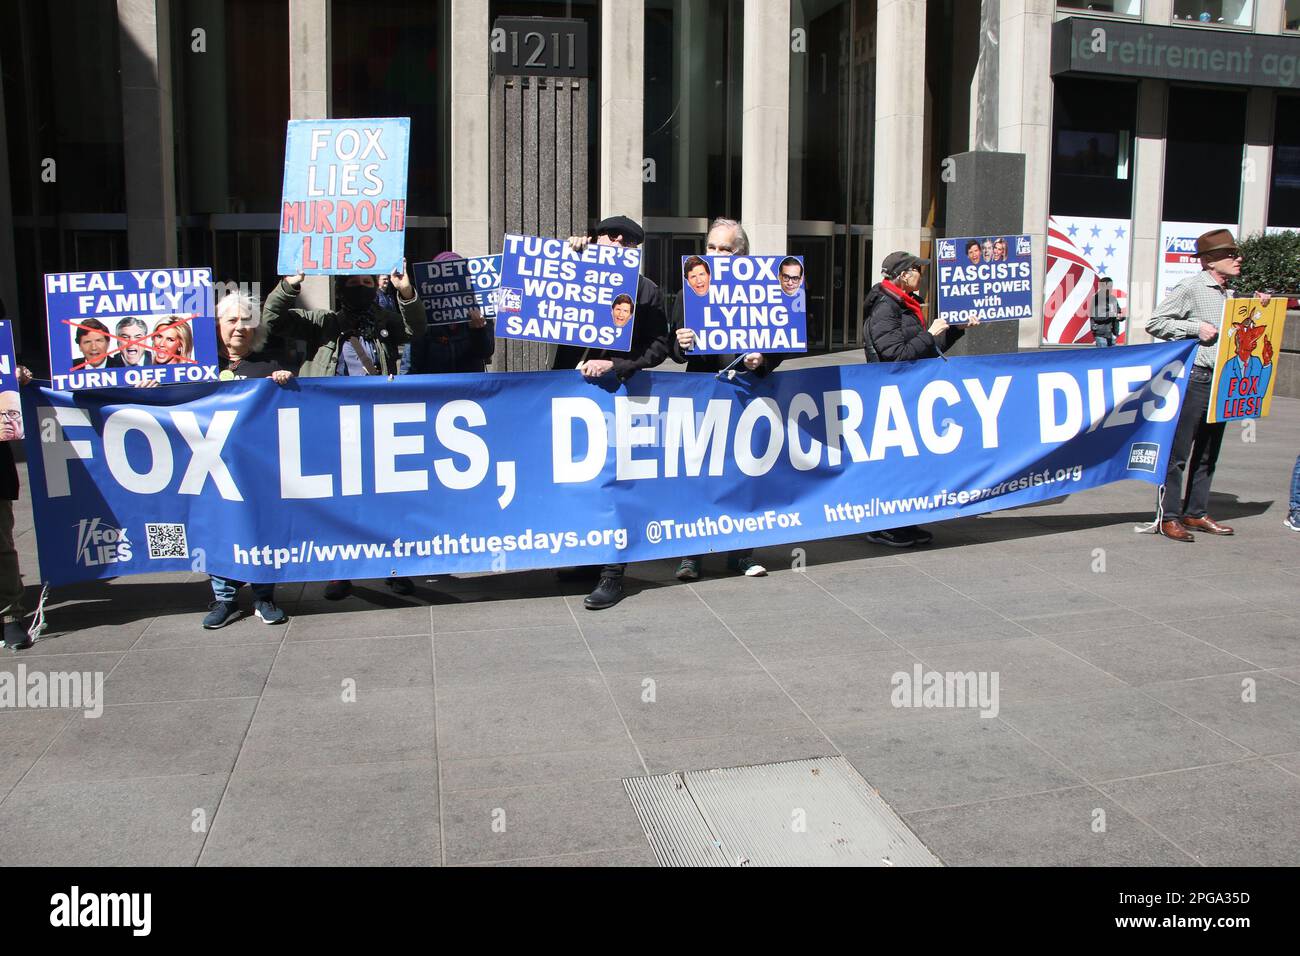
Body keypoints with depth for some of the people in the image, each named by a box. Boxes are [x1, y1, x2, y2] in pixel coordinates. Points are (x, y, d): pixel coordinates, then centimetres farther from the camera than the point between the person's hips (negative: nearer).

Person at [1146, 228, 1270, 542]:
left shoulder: (1228, 293, 15)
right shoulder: (1191, 287, -8)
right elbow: (1155, 322, -10)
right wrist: (1195, 328, -16)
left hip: (1222, 380, 8)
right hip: (1194, 377, -8)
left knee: (1208, 454, 13)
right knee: (1179, 451, -4)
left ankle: (1195, 513, 21)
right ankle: (1168, 516, 1)